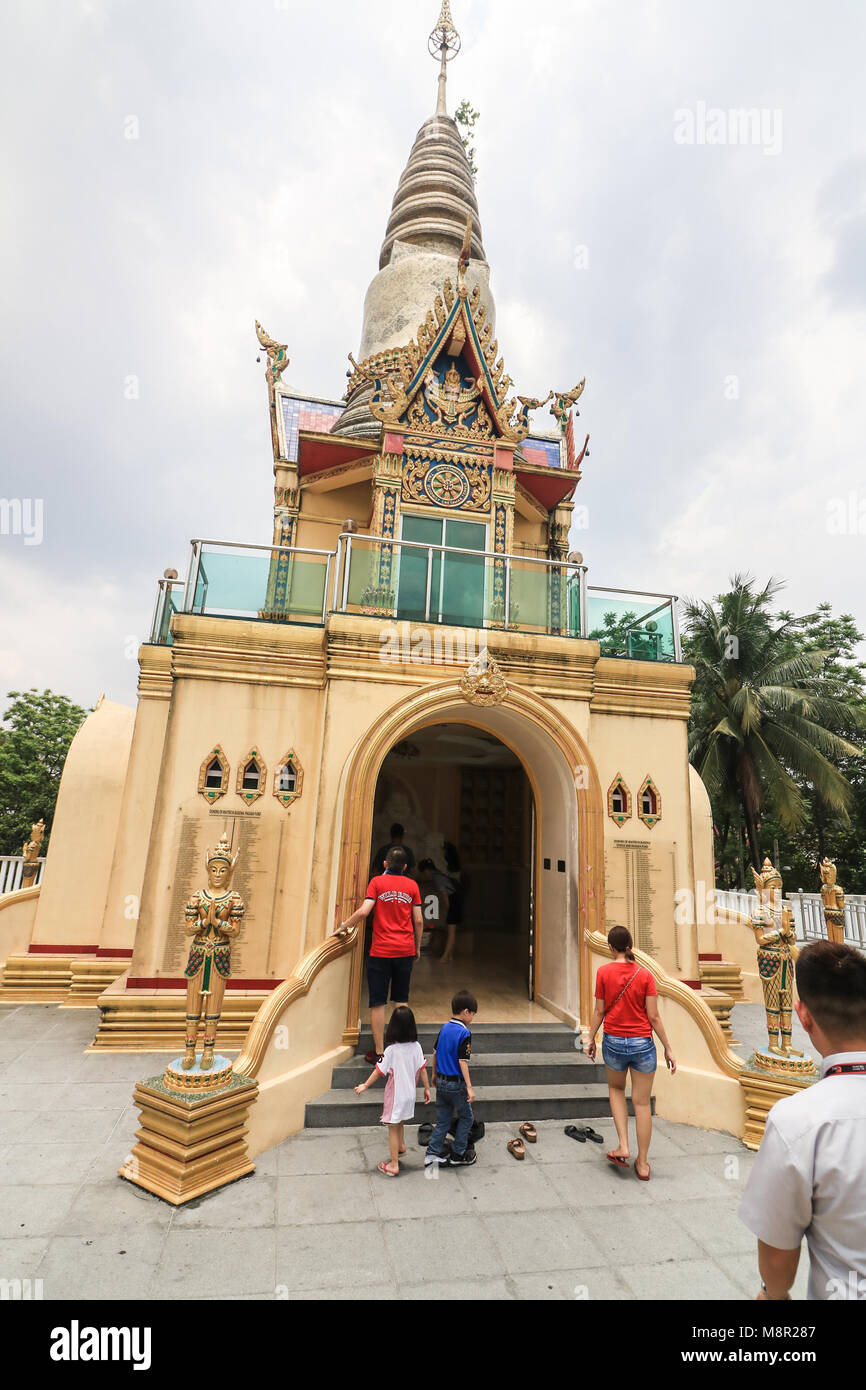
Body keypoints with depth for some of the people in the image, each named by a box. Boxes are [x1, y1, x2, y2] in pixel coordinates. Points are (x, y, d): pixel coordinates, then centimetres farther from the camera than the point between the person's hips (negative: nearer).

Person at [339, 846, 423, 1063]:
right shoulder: (412, 885, 4)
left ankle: (379, 1052, 10)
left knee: (378, 1003, 6)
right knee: (401, 1000, 16)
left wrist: (344, 926, 2)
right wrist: (417, 948, 15)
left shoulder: (377, 882, -3)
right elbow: (418, 921, 4)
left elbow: (363, 911, -14)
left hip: (381, 951, -3)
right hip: (405, 950, 3)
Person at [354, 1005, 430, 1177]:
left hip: (396, 1094, -5)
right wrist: (427, 1088, 10)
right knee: (398, 1123, 28)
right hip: (410, 1093, 5)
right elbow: (422, 1069, -3)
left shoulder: (391, 1050, -22)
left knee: (393, 1128, 10)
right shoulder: (417, 1046, -10)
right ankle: (401, 1147, 48)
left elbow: (379, 1071, -14)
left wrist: (365, 1085, 0)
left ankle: (394, 1165, 17)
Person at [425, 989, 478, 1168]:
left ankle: (432, 1153, 15)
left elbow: (435, 1053, 11)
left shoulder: (444, 1028, 2)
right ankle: (458, 1155, 21)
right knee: (466, 1118, 14)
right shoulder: (464, 1033, -19)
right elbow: (462, 1061, -21)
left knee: (443, 1120, 18)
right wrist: (469, 1087, -17)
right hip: (456, 1083, -6)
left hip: (441, 1081, 6)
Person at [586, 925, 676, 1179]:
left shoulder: (603, 972, -9)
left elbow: (599, 1011, -4)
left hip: (614, 1041, 0)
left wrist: (591, 1039, 9)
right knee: (642, 1102, 13)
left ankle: (623, 1146, 16)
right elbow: (653, 1017, -7)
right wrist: (668, 1049, 4)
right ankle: (642, 1164, 22)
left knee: (616, 1089, 26)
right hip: (642, 1043, 0)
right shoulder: (645, 975, -8)